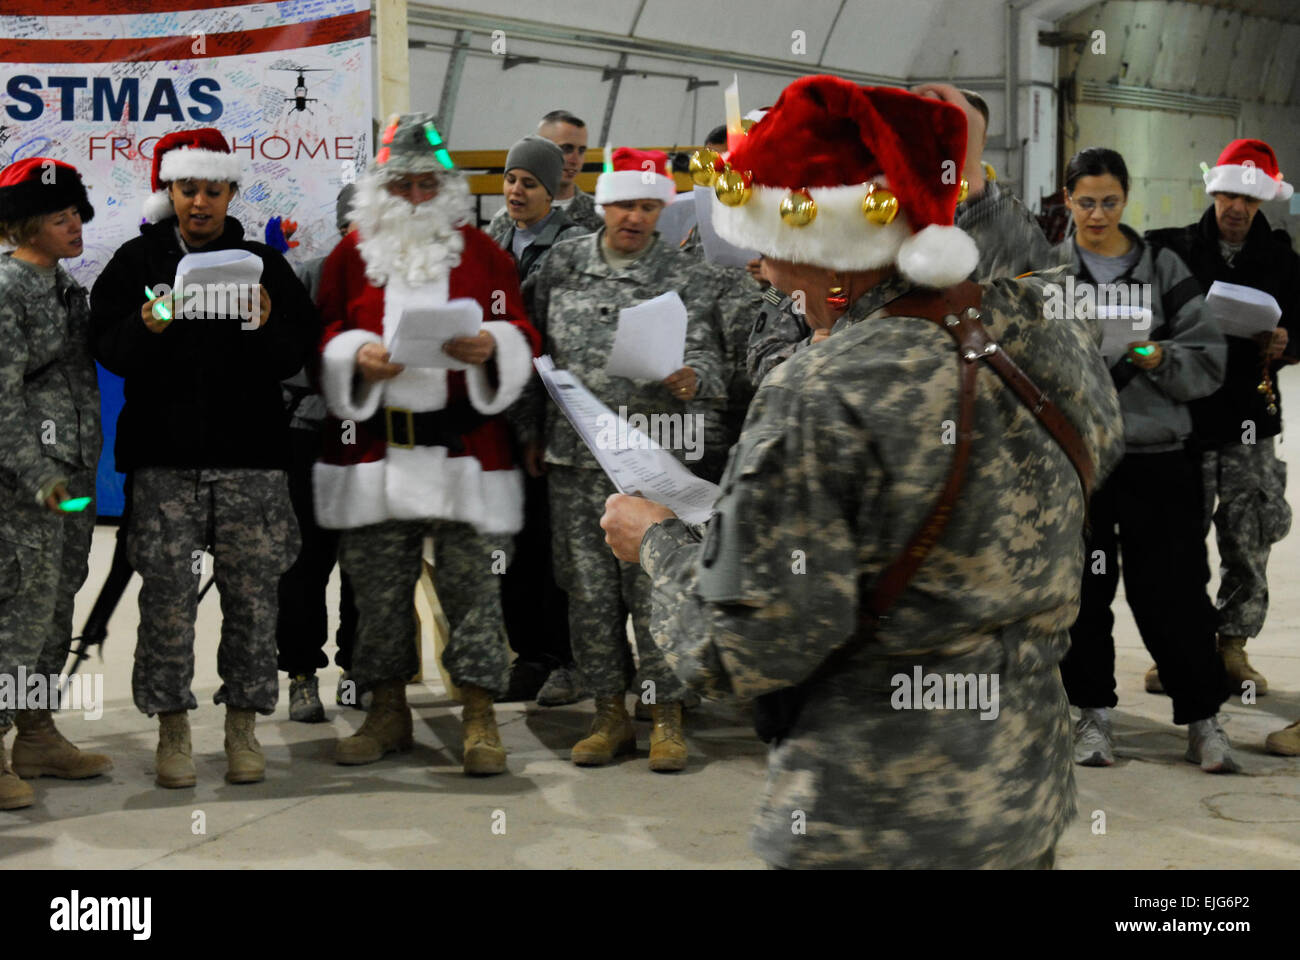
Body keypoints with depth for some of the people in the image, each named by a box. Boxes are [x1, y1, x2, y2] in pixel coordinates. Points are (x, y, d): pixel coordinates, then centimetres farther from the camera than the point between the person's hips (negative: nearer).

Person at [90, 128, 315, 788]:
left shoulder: (263, 263, 12)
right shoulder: (137, 261, 9)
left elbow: (294, 357, 7)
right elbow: (110, 350, 0)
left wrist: (267, 329, -14)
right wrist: (148, 328, -20)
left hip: (251, 458, 1)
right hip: (164, 459, -1)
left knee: (252, 594, 0)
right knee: (167, 594, -4)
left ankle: (243, 727, 12)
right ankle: (172, 731, 7)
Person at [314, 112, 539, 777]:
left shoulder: (481, 252, 10)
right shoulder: (351, 254, 11)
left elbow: (522, 338, 7)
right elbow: (323, 338, 10)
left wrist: (491, 348, -15)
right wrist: (356, 359, -11)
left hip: (467, 447, -1)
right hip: (372, 450, 1)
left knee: (473, 584, -2)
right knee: (378, 590, 6)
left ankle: (479, 716, 7)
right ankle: (387, 713, 19)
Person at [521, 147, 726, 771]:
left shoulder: (685, 278, 1)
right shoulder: (562, 264, 8)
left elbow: (704, 352, -7)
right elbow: (539, 351, 14)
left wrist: (690, 377, -30)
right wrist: (532, 432, 12)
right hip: (574, 459, 3)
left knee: (655, 590, -2)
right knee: (589, 592, 7)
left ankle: (666, 715, 11)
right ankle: (610, 713, 19)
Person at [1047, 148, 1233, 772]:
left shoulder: (1163, 268, 7)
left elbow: (1207, 359, 4)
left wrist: (1157, 357, -14)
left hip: (1157, 454, 0)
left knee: (1173, 590, 1)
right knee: (1083, 591, 6)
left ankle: (1203, 719, 12)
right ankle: (1094, 713, 20)